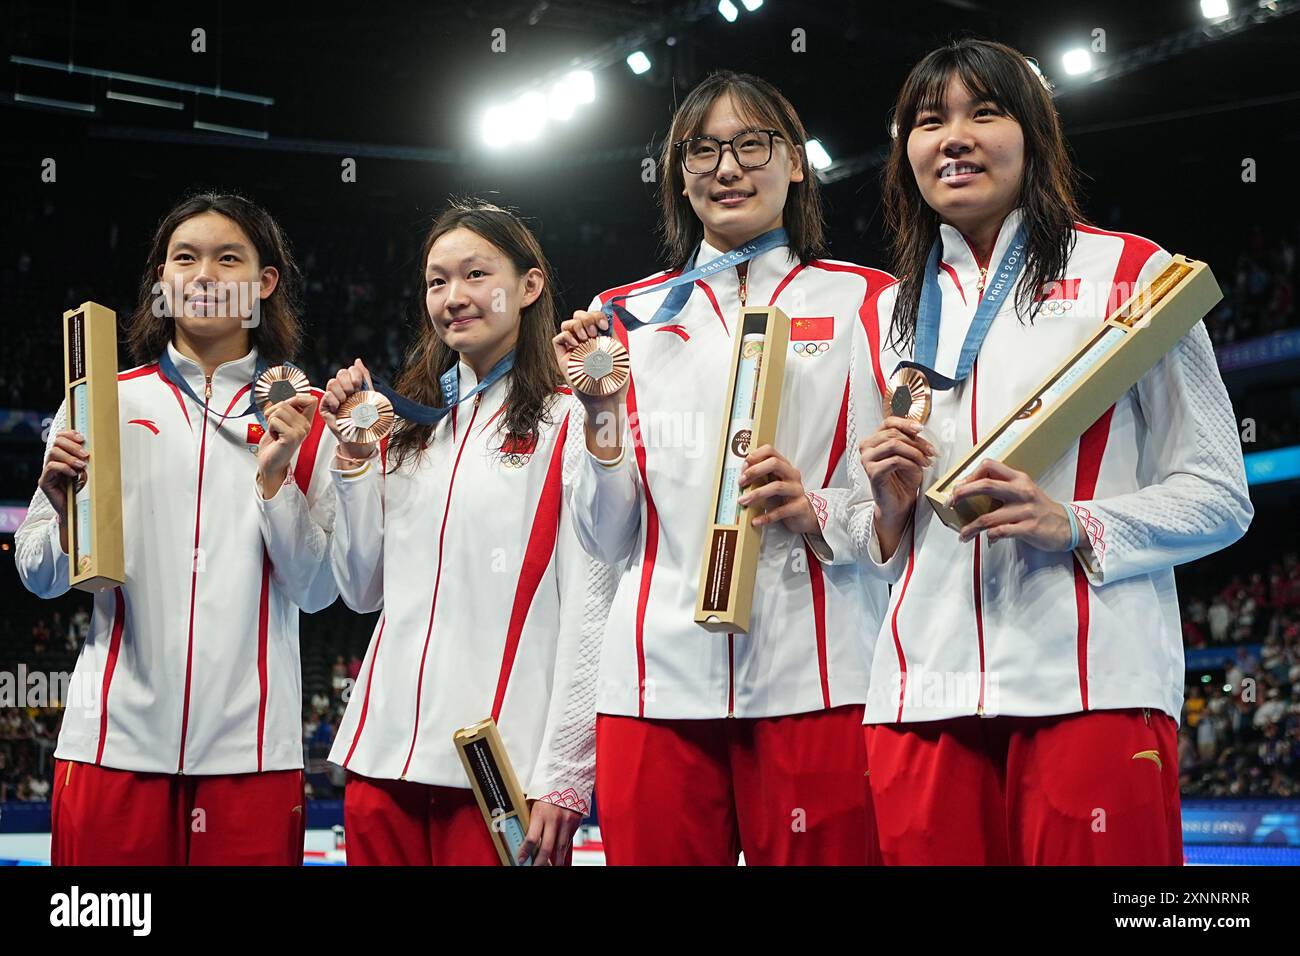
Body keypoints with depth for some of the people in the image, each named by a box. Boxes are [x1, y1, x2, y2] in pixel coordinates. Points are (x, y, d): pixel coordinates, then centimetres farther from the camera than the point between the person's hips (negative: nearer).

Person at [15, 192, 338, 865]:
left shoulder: (303, 419, 6)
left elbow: (317, 590, 1)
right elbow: (41, 578, 9)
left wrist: (274, 475, -11)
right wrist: (64, 505, -10)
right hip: (116, 740, 1)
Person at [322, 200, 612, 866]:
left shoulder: (566, 424, -3)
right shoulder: (407, 430, 15)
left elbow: (589, 612, -8)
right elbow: (363, 591, 15)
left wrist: (563, 778, -13)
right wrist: (353, 453, 5)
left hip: (505, 762, -5)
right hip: (385, 756, 5)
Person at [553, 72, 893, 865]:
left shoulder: (863, 300, 9)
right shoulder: (632, 317, 15)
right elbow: (608, 541, 12)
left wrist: (817, 513, -14)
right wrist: (601, 413, -3)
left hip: (813, 680, -2)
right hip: (659, 678, 2)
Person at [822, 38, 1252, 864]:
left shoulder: (1127, 272, 7)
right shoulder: (888, 316, 18)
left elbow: (1218, 497, 3)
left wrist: (1074, 526, -13)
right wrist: (888, 507, 1)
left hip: (1092, 686, -3)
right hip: (923, 695, 4)